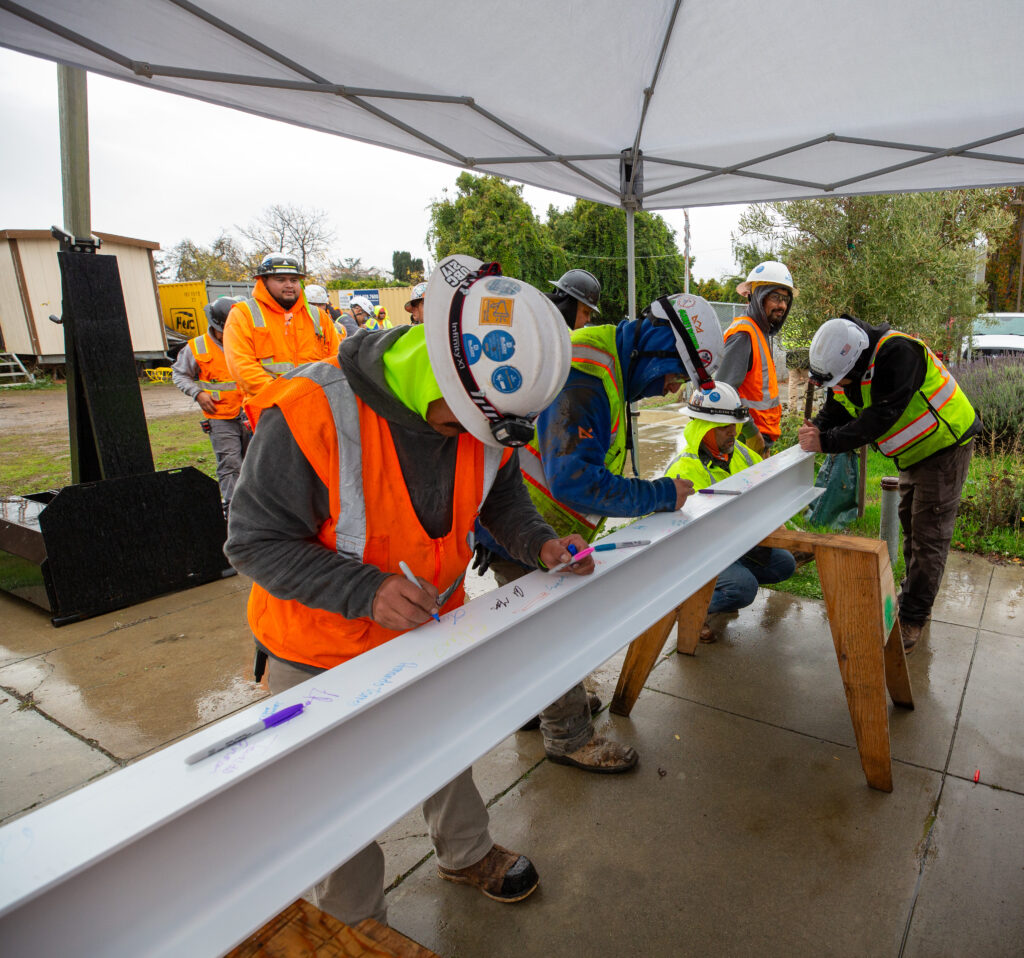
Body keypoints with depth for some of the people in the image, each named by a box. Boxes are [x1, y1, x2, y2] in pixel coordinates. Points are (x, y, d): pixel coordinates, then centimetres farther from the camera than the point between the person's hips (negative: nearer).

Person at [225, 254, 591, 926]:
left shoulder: (484, 415, -16)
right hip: (325, 652, -4)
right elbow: (257, 542, -25)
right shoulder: (312, 414, -33)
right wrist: (366, 592, -37)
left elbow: (501, 494, 4)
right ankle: (358, 925, 46)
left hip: (431, 625, 5)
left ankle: (467, 852, 59)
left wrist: (539, 543, -16)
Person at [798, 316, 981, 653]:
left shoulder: (897, 353, -35)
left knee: (929, 534, -5)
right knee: (910, 525, 20)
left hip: (945, 445, -9)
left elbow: (881, 417, -39)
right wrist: (815, 429, -26)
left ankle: (913, 618, 4)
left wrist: (827, 442, -39)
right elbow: (834, 412, -4)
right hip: (914, 453, 9)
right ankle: (913, 597, 36)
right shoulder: (843, 366, -8)